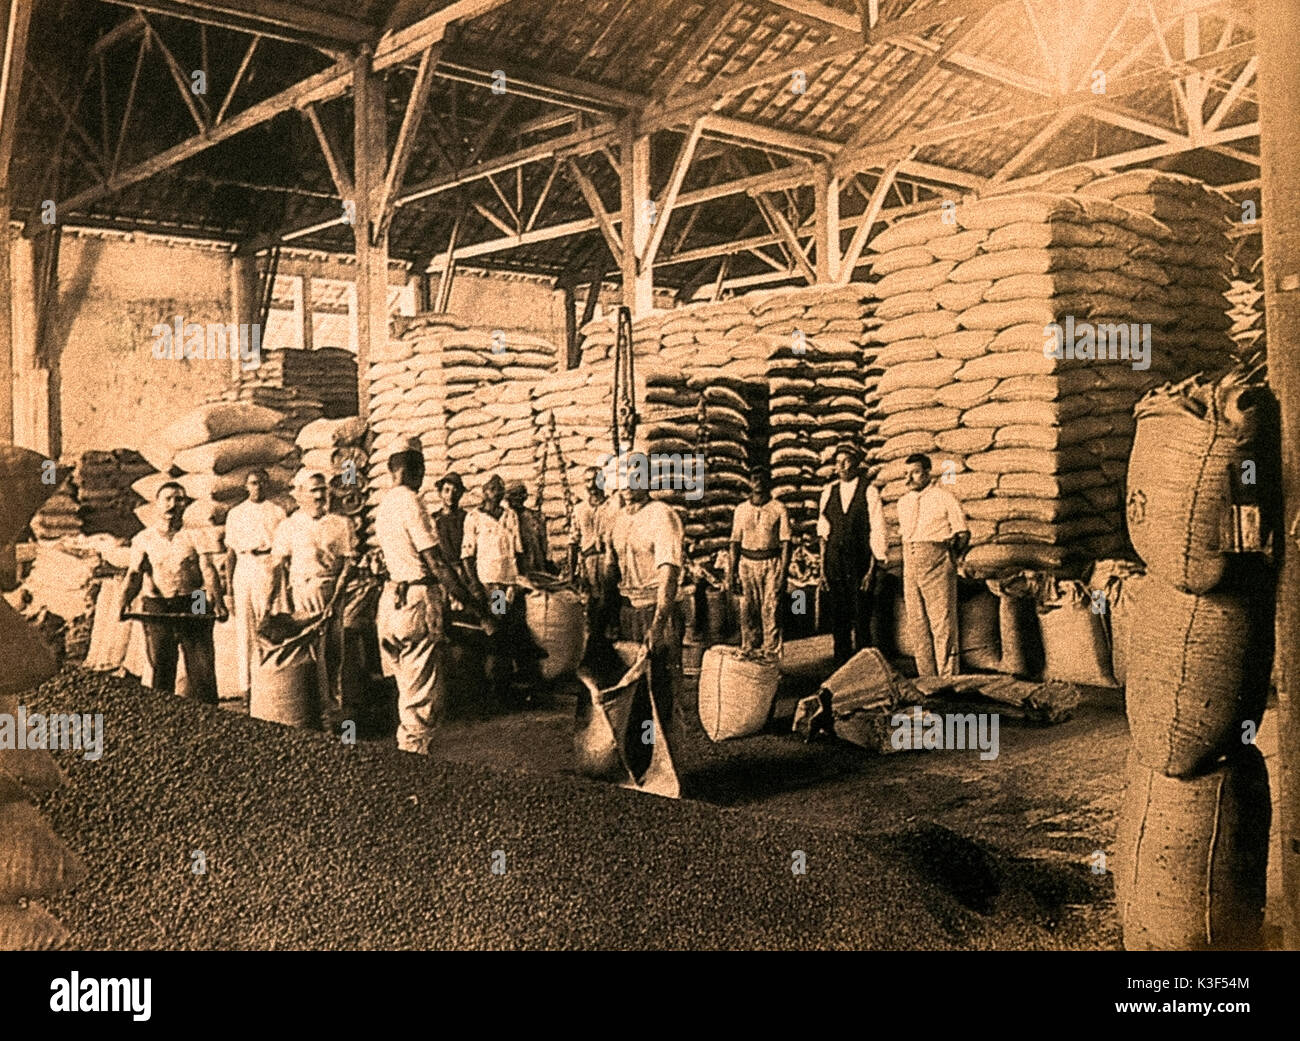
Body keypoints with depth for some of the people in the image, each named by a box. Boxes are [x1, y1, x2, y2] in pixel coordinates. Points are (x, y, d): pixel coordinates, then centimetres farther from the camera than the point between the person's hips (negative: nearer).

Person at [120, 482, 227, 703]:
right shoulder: (143, 540, 9)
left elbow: (208, 570, -5)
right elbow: (135, 573, -3)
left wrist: (218, 602, -22)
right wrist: (125, 601, -23)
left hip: (194, 608, 0)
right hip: (157, 609, 1)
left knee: (202, 668, -3)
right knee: (161, 669, 3)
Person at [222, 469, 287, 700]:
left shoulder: (277, 512, 8)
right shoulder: (235, 513, 14)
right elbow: (230, 553, 13)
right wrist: (228, 589, 7)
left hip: (270, 570, -2)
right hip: (244, 571, 2)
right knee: (244, 628, 0)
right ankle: (245, 684, 4)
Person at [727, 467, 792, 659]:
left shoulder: (778, 509, 2)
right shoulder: (741, 509, 11)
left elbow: (785, 542, -1)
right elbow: (735, 541, 13)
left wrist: (784, 572, -8)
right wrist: (732, 571, 7)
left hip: (772, 563, -3)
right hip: (747, 563, 3)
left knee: (771, 610, -5)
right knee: (748, 610, 3)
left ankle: (771, 654, 0)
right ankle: (748, 652, 12)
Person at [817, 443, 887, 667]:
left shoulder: (869, 492, -2)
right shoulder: (829, 491, 9)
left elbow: (877, 533, -3)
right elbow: (823, 533, 10)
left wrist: (872, 570, -9)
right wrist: (822, 570, 5)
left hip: (860, 563, -3)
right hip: (834, 562, 3)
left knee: (861, 621, -2)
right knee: (838, 620, 6)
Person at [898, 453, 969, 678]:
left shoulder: (944, 497, -1)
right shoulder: (904, 501, 16)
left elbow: (963, 533, 3)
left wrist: (950, 558, 2)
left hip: (936, 565, -6)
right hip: (911, 566, 6)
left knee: (943, 624, -6)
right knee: (917, 625, 6)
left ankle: (947, 679, -3)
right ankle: (926, 678, 13)